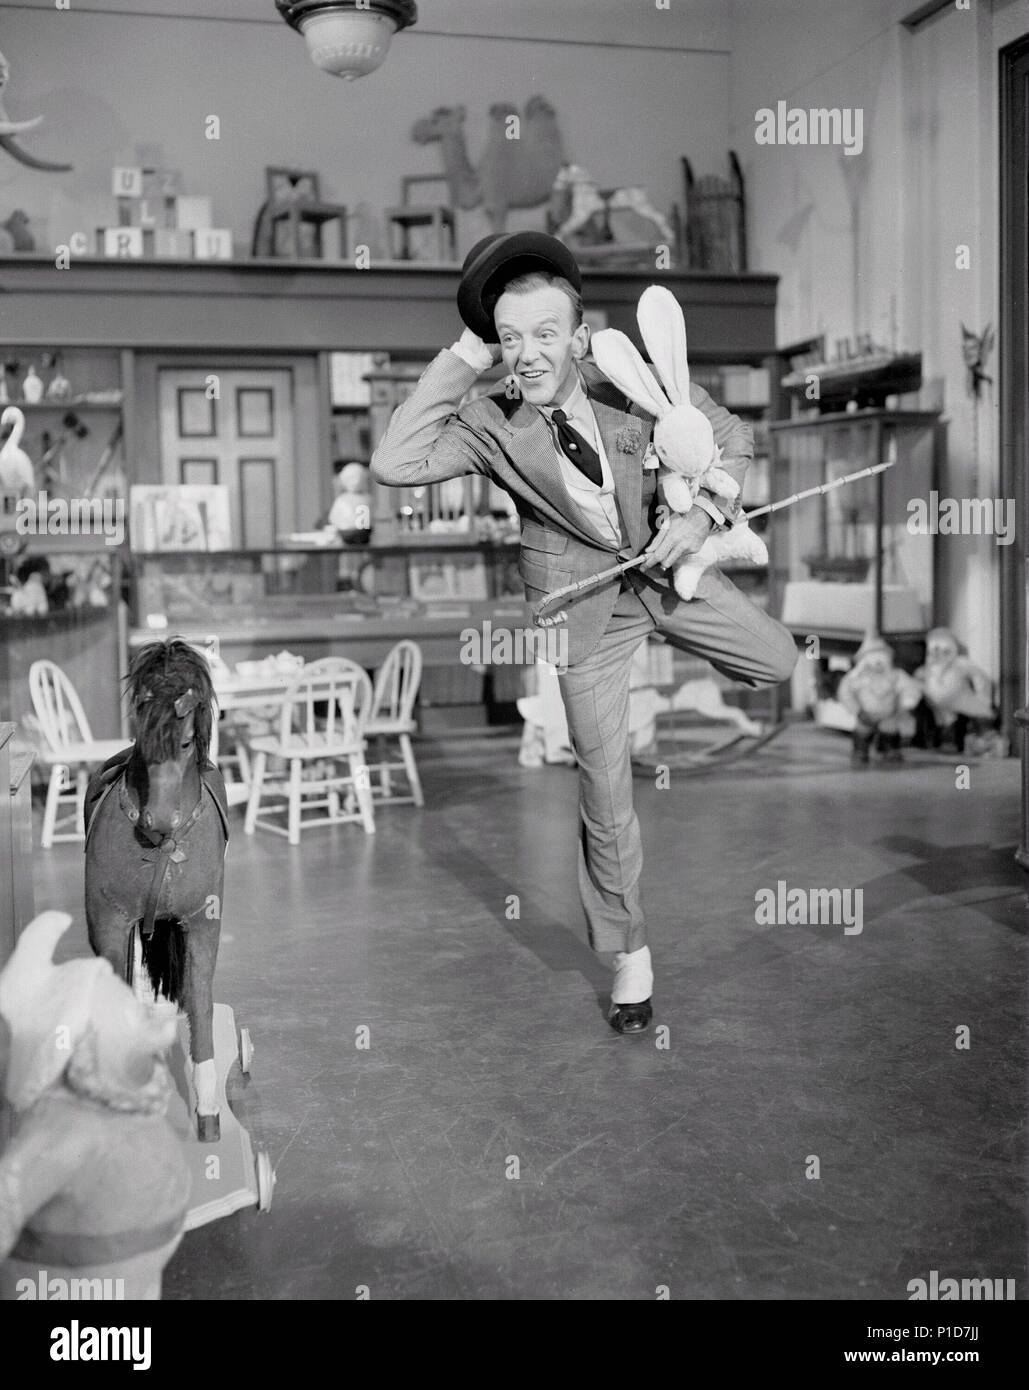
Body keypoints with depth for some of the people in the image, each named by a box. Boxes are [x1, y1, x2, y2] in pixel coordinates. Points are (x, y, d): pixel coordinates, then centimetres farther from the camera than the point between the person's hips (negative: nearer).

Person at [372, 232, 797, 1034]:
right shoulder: (490, 424, -20)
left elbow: (730, 437, -2)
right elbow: (394, 464, -35)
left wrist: (702, 515, -20)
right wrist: (461, 361, -31)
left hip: (661, 563, 2)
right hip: (584, 606, -2)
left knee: (779, 661, 6)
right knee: (605, 793, 4)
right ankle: (629, 952, 25)